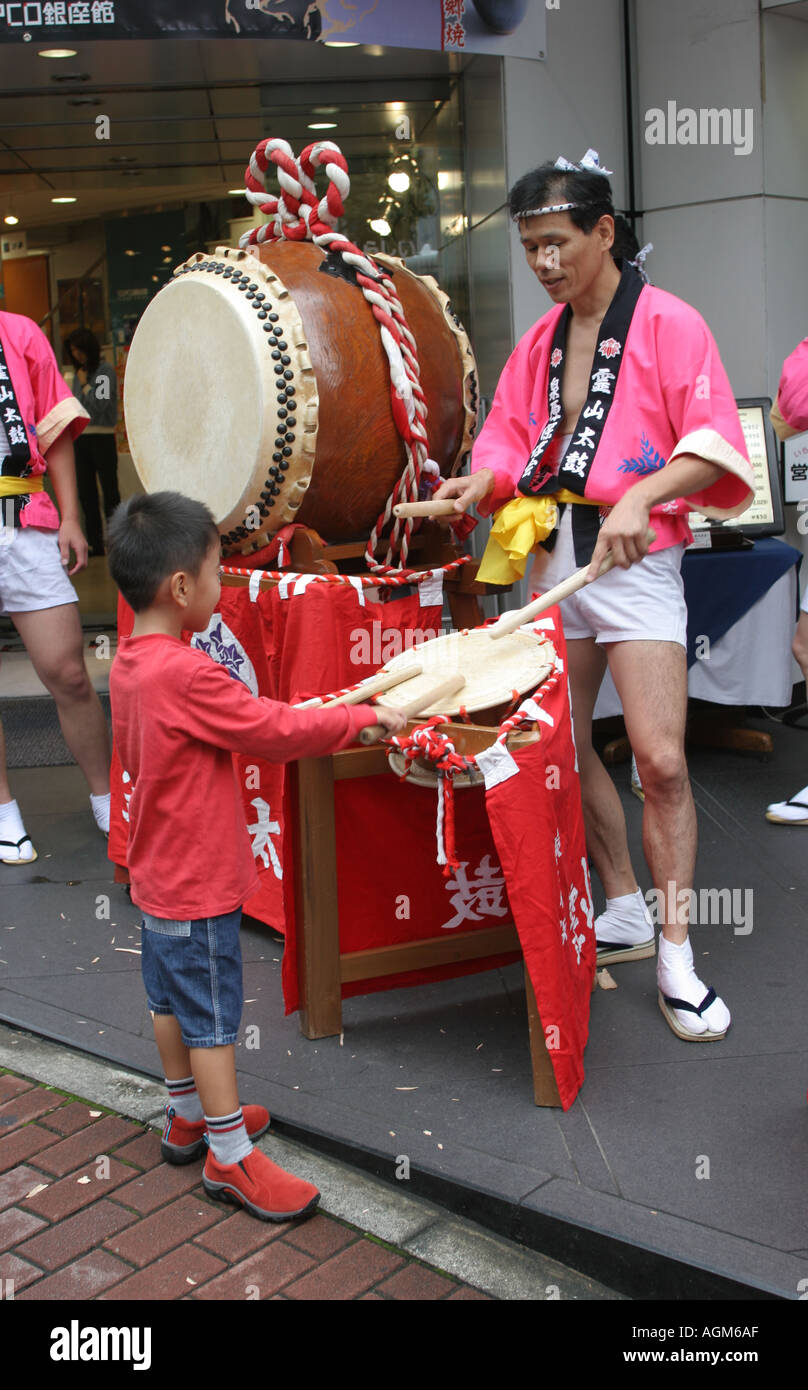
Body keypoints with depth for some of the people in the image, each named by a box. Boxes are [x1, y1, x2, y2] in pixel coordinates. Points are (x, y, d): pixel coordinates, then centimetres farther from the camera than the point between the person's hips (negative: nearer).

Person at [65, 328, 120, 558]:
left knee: (109, 490, -3)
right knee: (86, 492, 6)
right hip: (80, 438, 7)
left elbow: (100, 404, -15)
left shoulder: (105, 371, -5)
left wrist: (84, 384, -6)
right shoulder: (79, 374, 14)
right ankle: (95, 543, 11)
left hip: (102, 437, -7)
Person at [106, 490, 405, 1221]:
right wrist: (367, 715, -12)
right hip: (199, 885, -9)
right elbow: (279, 731, -24)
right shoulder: (187, 674, -29)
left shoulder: (129, 663, 1)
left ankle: (188, 1116, 40)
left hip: (158, 876, 9)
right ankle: (231, 1156, 17)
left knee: (171, 1000, 22)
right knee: (212, 1018, 3)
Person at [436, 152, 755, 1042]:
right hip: (551, 557, 7)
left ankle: (675, 960, 0)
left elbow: (713, 444, -12)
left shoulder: (668, 323, -4)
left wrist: (639, 496, -27)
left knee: (661, 760, -13)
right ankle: (625, 913, 27)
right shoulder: (539, 341, 15)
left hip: (634, 559, -6)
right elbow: (510, 434, 18)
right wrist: (484, 480, -5)